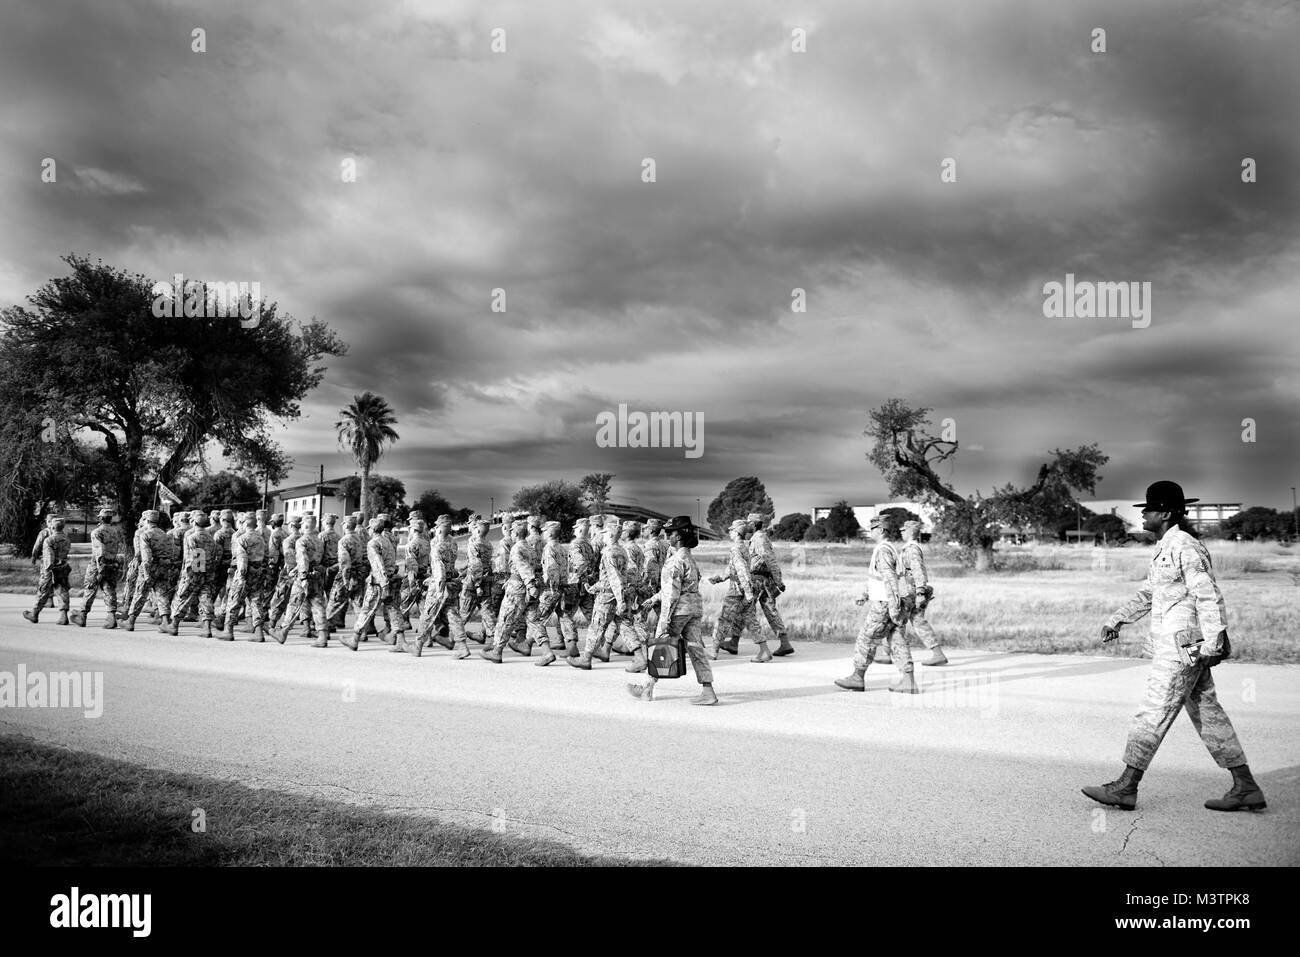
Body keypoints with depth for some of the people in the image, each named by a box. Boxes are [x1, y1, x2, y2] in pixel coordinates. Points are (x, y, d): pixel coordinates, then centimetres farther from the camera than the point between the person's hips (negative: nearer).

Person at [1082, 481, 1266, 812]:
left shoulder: (1185, 547, -15)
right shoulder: (1165, 548, 16)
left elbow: (1209, 596, -20)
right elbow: (1148, 593, 26)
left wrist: (1212, 642, -24)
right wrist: (1117, 620, 22)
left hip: (1183, 646, -10)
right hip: (1173, 645, 10)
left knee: (1153, 714, -5)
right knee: (1208, 715, 12)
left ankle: (1125, 788, 2)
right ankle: (1246, 788, 18)